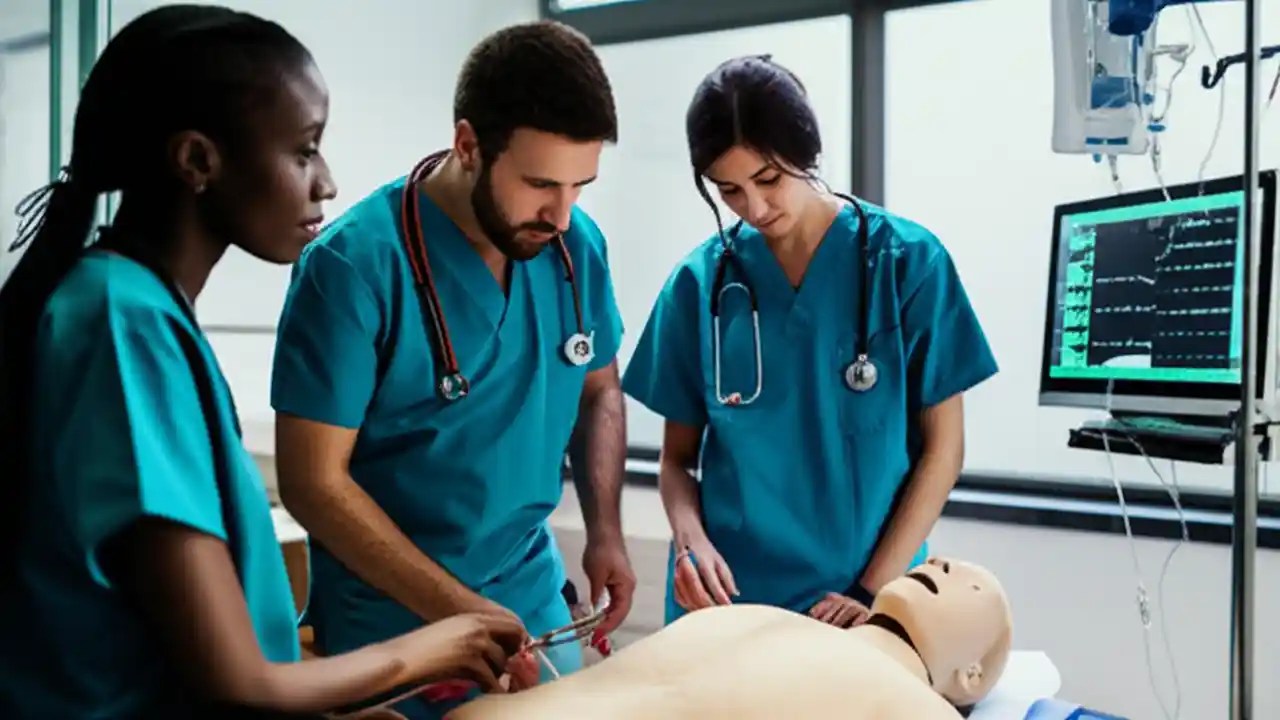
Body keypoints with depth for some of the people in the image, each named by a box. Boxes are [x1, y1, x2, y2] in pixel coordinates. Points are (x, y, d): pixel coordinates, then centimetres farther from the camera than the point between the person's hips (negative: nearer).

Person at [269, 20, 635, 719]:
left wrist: (605, 532, -4)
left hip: (533, 603, 5)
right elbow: (313, 483, -18)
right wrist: (457, 608, -21)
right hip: (391, 623, -4)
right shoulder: (355, 265, -21)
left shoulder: (579, 247, -6)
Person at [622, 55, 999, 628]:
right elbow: (677, 457, 4)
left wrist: (872, 589, -9)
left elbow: (943, 446, -3)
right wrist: (690, 539, -15)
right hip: (727, 597, 2)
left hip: (870, 599, -1)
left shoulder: (906, 261, -7)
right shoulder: (700, 281, -3)